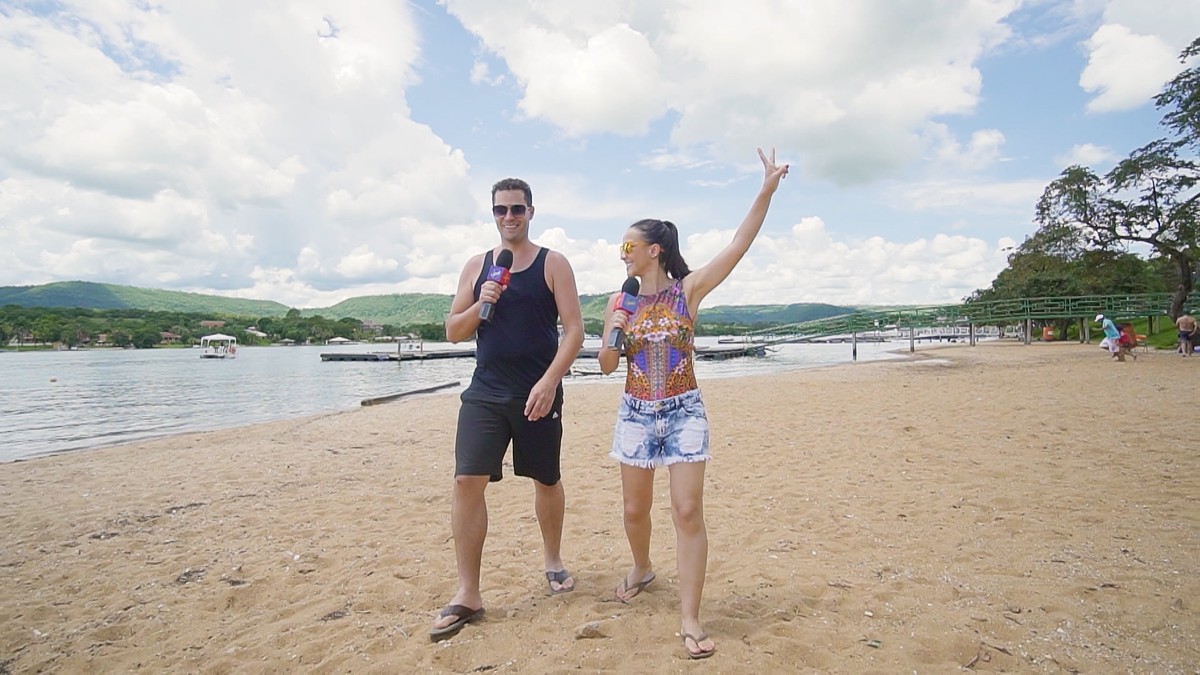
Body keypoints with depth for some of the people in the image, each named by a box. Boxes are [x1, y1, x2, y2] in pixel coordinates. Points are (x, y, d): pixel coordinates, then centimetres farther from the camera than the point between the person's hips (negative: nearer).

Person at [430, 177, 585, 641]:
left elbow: (574, 330, -8)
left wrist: (549, 382, -19)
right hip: (485, 392, 2)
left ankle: (552, 560, 37)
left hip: (538, 393, -2)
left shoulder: (552, 264, 0)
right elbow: (453, 332, 10)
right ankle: (467, 594, 3)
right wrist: (479, 306, -10)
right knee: (467, 481, -8)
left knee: (546, 480, 12)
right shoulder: (477, 266, 10)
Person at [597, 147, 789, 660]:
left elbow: (738, 246, -13)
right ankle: (642, 568, 43)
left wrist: (766, 191, -20)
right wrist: (613, 336, -13)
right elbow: (606, 366, 8)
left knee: (688, 512, -7)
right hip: (636, 414, 3)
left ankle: (690, 618, 3)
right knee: (635, 509, 13)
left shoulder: (689, 289, -5)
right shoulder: (619, 302, 3)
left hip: (685, 411, -3)